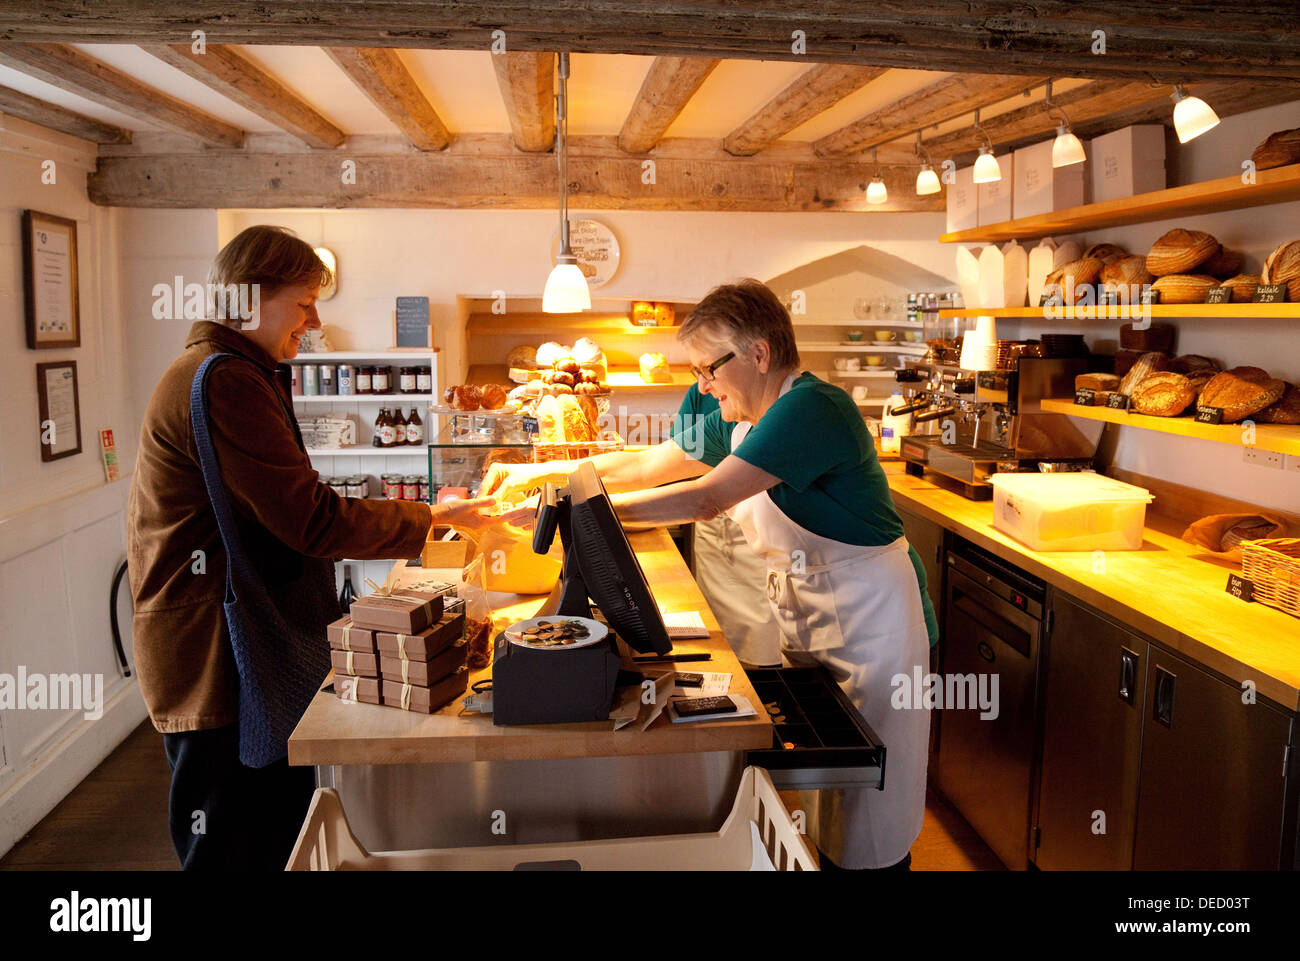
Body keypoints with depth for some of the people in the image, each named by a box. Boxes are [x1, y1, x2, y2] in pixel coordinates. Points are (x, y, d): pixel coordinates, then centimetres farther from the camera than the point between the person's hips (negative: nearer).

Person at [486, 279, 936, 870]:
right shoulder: (737, 421, 6)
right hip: (806, 621, 8)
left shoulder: (810, 409, -23)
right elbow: (646, 465, 10)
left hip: (869, 620, -8)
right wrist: (536, 473, 3)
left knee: (866, 815, 6)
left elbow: (705, 499, -29)